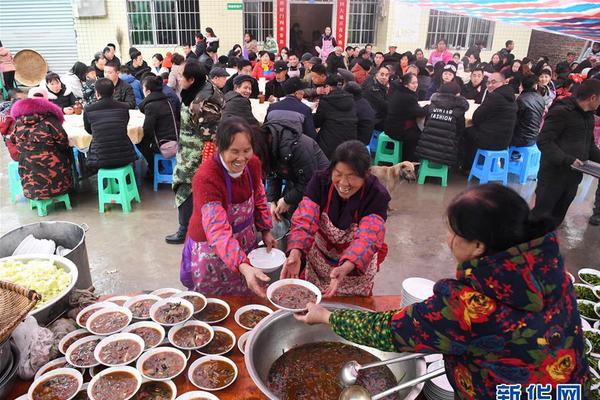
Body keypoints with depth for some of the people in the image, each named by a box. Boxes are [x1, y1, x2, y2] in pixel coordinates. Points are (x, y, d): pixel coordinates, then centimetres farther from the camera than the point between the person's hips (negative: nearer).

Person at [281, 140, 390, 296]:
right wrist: (295, 253, -48)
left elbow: (368, 238, -36)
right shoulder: (320, 182, -19)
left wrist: (345, 268, -54)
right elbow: (305, 221, -28)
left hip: (356, 268, -1)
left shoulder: (377, 195, -25)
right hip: (318, 265, 2)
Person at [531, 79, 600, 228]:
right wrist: (566, 159, -27)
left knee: (557, 218, 15)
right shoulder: (561, 111, -14)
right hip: (554, 175, -8)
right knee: (539, 216, -2)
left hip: (573, 176, 8)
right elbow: (543, 141, -20)